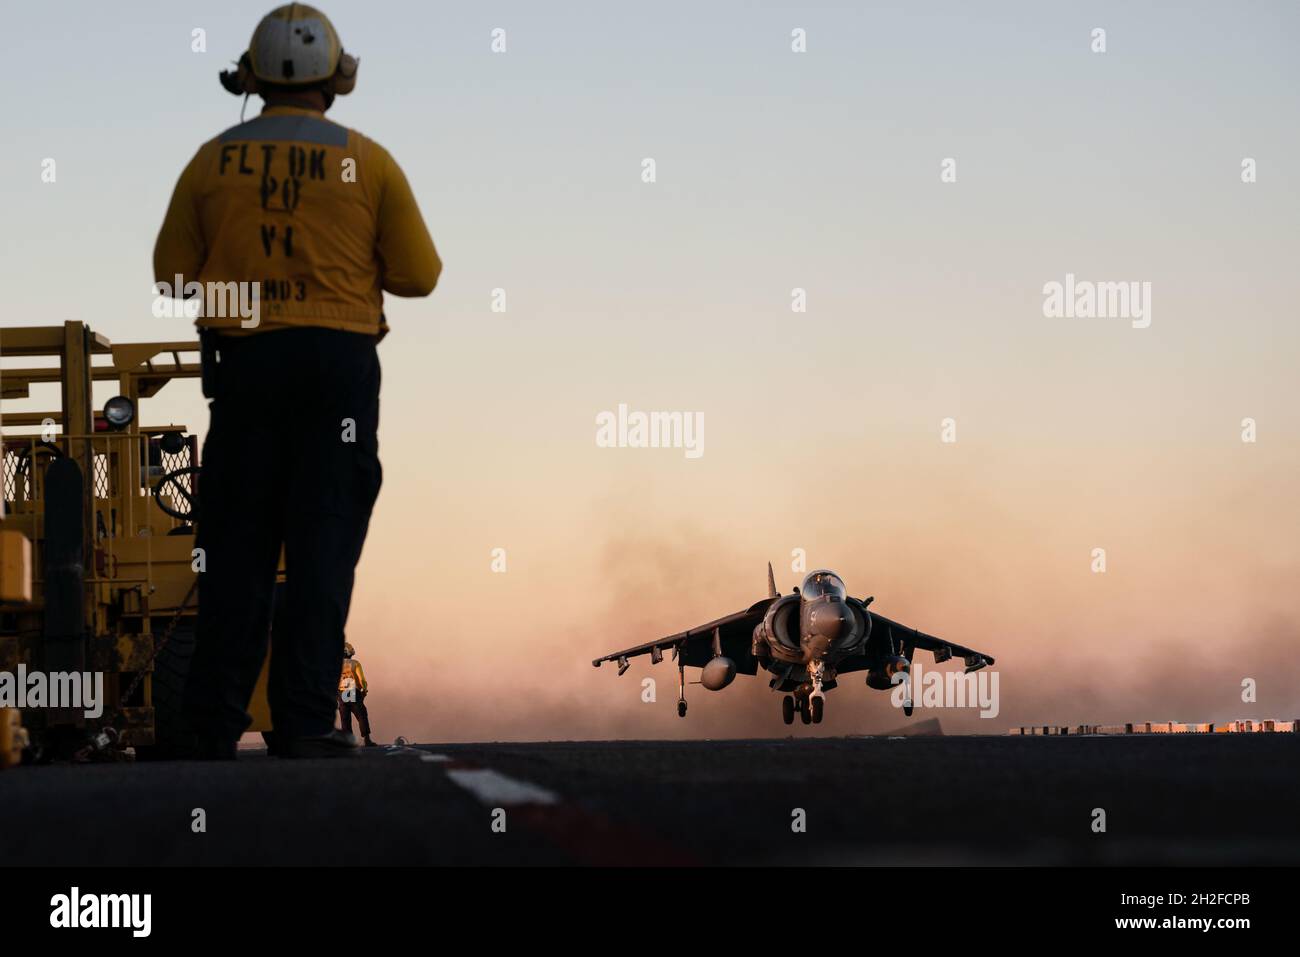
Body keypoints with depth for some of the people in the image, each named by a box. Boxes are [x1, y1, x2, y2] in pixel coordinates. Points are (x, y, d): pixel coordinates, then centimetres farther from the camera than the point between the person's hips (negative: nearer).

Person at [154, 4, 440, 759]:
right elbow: (420, 274, 1)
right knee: (323, 543, 1)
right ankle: (304, 719, -4)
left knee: (237, 543, 8)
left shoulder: (214, 160, 1)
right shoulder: (368, 161, -2)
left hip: (246, 362, 2)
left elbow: (173, 270, 7)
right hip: (341, 361, -2)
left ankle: (217, 720, 7)